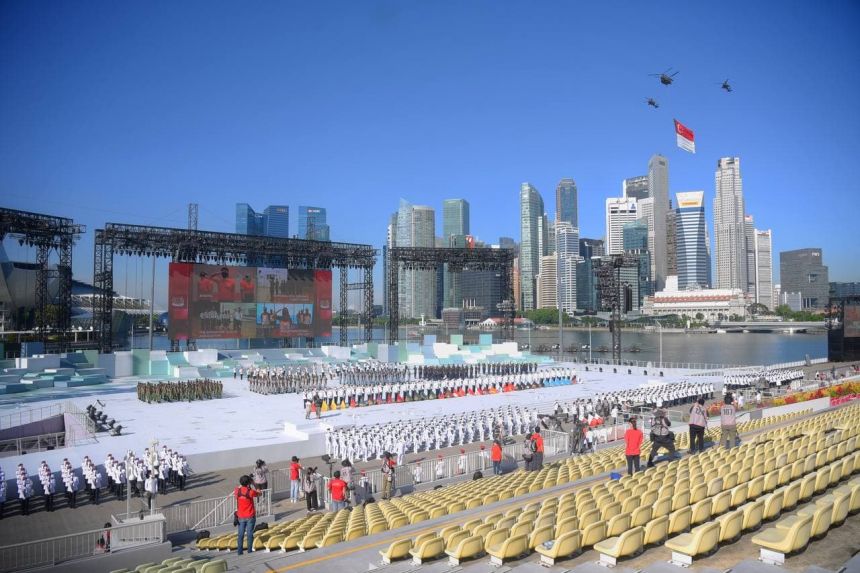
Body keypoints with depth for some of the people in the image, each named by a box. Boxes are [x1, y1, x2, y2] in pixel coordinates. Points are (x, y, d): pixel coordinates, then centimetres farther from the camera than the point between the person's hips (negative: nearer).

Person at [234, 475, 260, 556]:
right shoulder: (251, 491, -18)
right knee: (250, 534, 6)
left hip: (241, 516, 3)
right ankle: (249, 550, 8)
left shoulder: (237, 491, -8)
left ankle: (239, 551, 11)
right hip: (250, 516, -3)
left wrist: (241, 485, 15)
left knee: (241, 534, 10)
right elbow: (259, 494, 2)